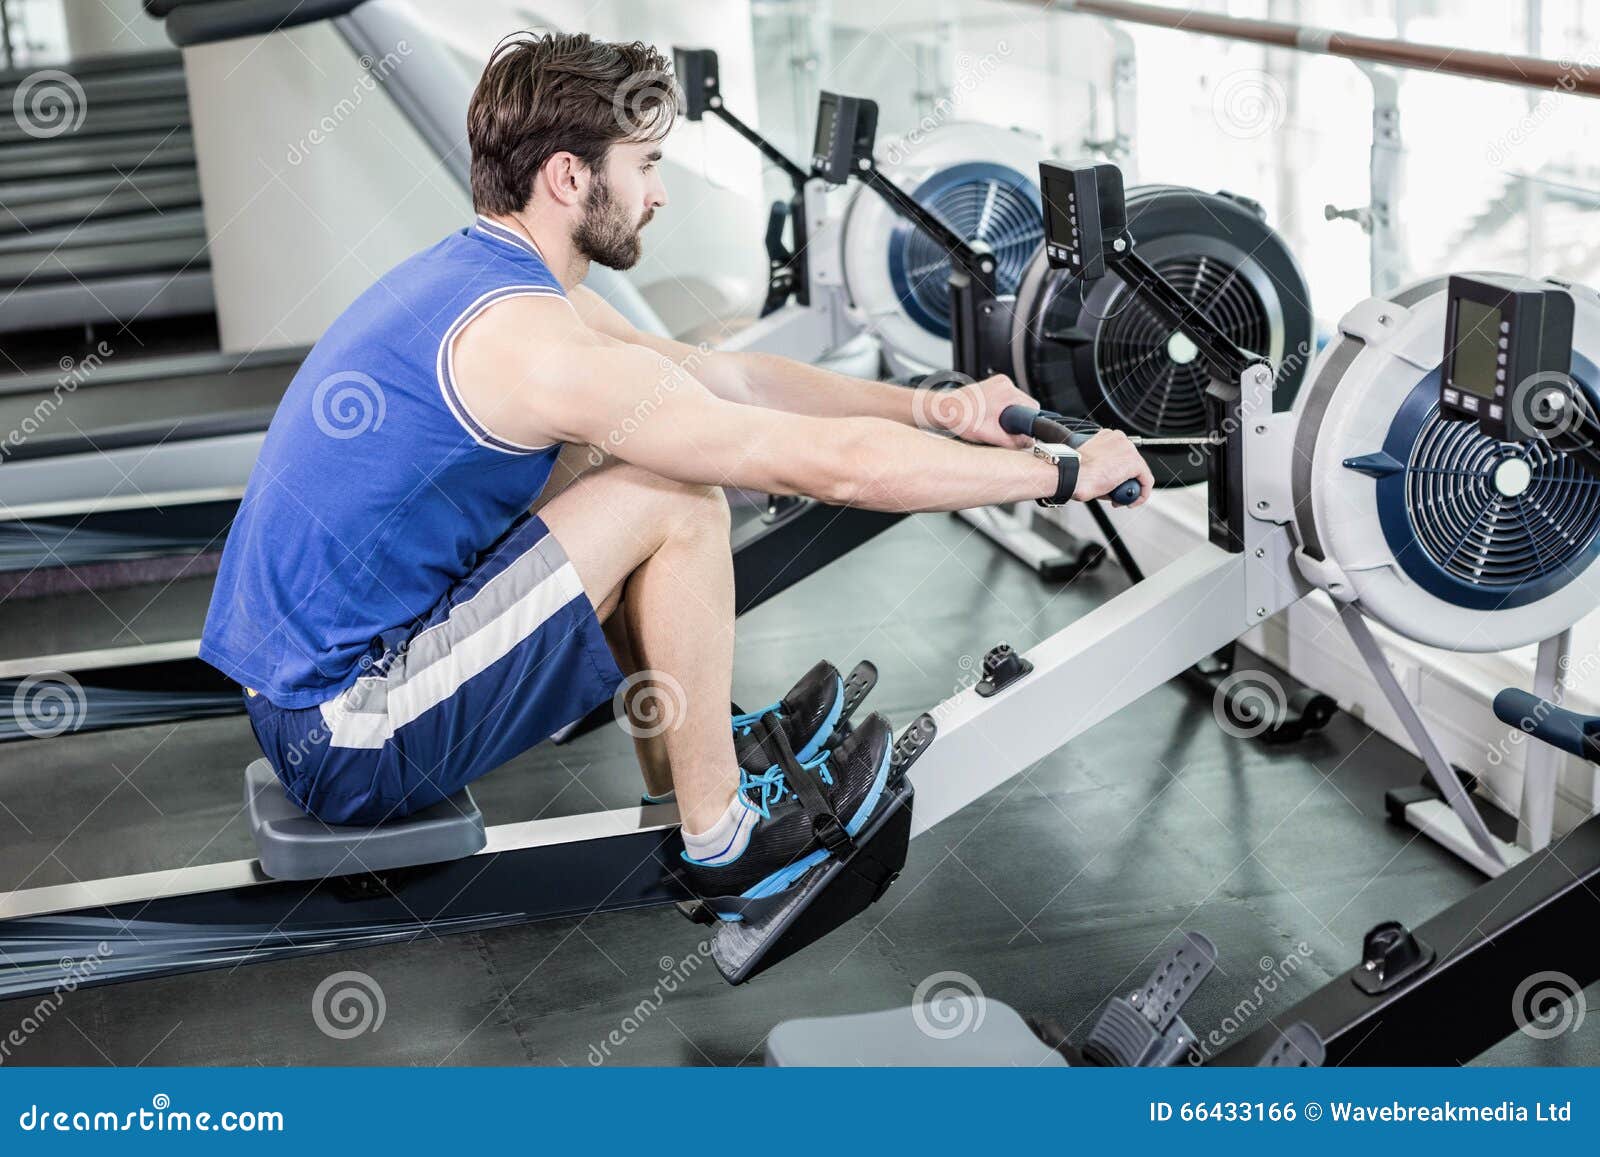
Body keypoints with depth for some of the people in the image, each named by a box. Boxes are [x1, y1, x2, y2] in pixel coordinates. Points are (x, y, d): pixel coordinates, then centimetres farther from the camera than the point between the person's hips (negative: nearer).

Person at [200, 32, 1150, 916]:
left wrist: (930, 406, 8)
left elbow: (727, 378, 14)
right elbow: (836, 464, -23)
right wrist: (1064, 471, -11)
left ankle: (700, 745, 25)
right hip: (350, 744, -10)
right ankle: (723, 832, 1)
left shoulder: (477, 272, 7)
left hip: (297, 677, 10)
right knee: (677, 504, -14)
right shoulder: (532, 339, -24)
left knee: (613, 475, 17)